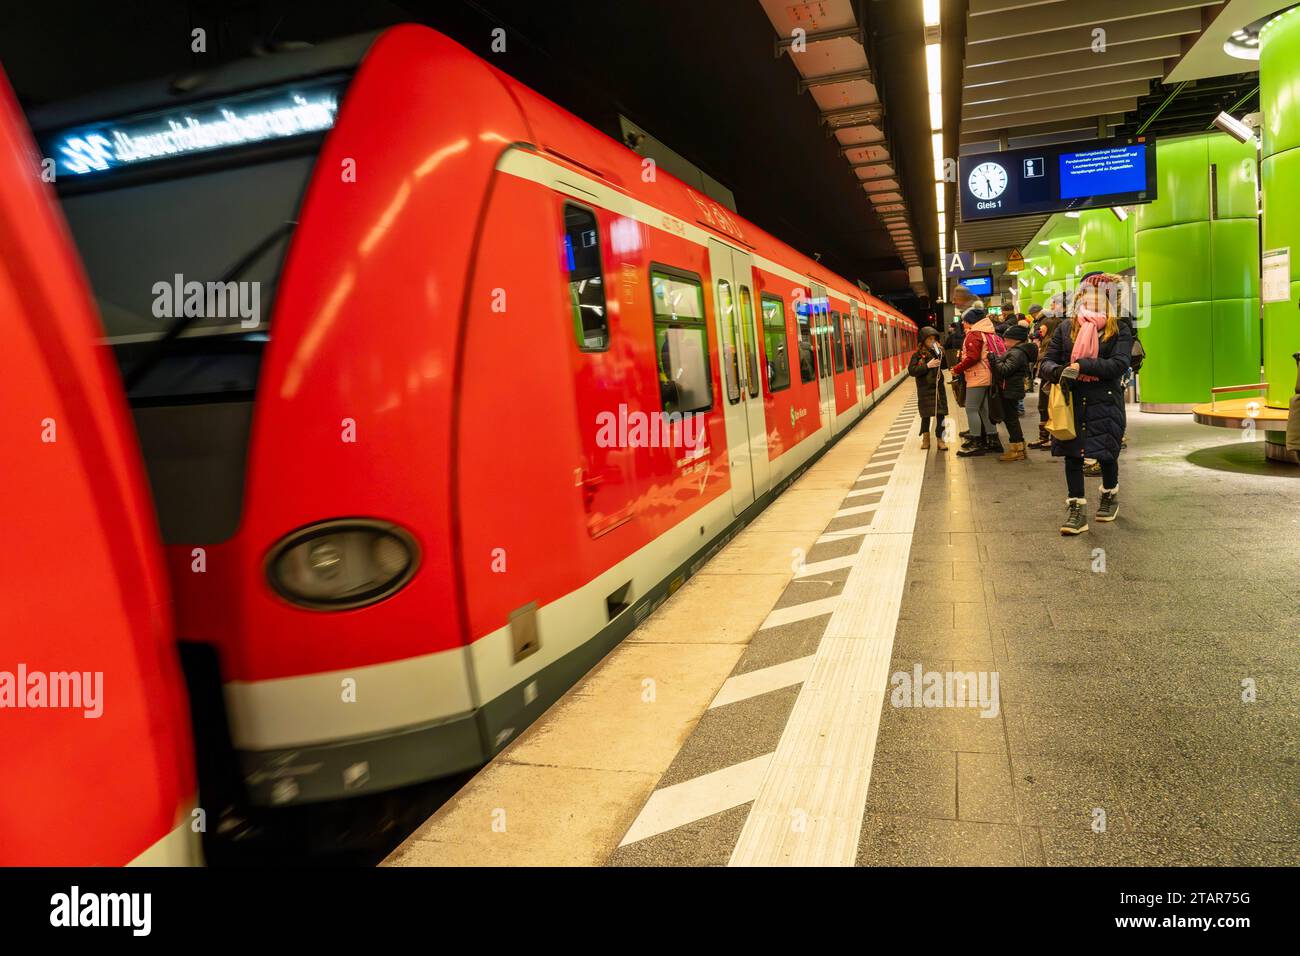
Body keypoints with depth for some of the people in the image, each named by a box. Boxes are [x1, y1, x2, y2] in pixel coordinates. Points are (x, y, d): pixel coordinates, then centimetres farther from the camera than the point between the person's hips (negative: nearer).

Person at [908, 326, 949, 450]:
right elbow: (911, 371, -13)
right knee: (926, 414, 5)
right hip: (925, 389, -3)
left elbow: (945, 366, 0)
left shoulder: (938, 351, 8)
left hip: (938, 387, 3)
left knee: (940, 414, -1)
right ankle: (925, 437, 22)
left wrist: (940, 353, -12)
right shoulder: (918, 354, -4)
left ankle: (939, 438, 8)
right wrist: (927, 366, -18)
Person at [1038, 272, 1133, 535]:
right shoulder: (1066, 328, 7)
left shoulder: (1120, 328, 1)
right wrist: (1058, 371, -18)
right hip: (1072, 401, 1)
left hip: (1105, 402, -1)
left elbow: (1119, 364, -13)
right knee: (1072, 453, 0)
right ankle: (1076, 507, 6)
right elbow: (1045, 362, 5)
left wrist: (1082, 366, -21)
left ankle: (1110, 495, 36)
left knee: (1107, 453, 9)